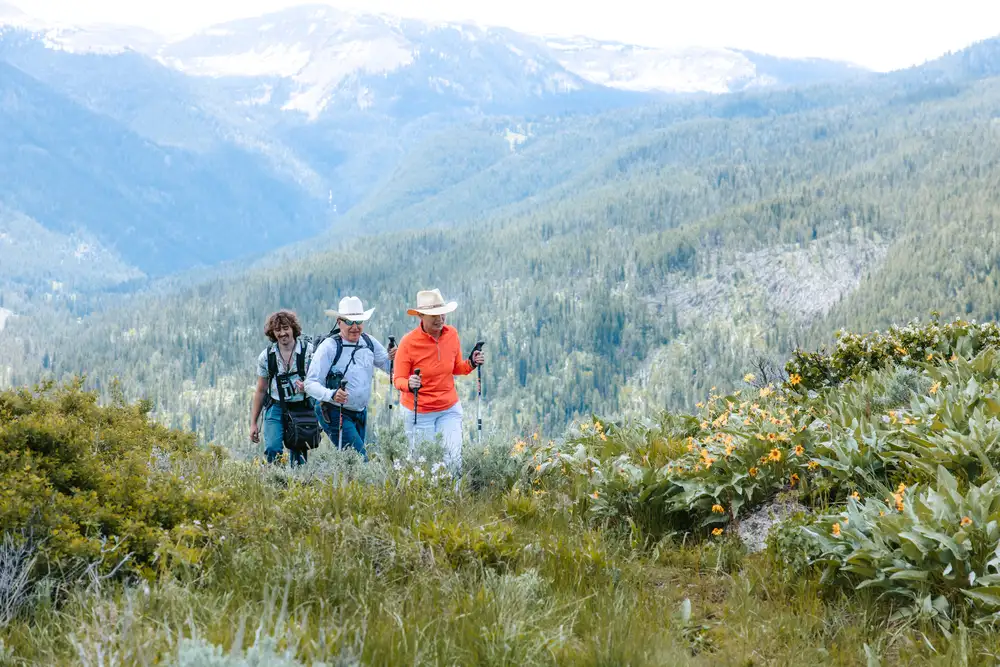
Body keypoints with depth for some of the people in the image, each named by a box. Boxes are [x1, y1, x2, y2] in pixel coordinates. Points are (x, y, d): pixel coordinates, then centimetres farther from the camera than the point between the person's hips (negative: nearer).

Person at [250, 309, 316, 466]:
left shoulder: (308, 351, -5)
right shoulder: (266, 356, 1)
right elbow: (261, 391, 9)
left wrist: (308, 387, -25)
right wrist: (253, 423, 8)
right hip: (276, 408, 1)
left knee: (298, 456, 1)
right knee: (272, 449, -19)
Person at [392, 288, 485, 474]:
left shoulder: (452, 334, -3)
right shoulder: (409, 342, -17)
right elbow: (398, 380, -11)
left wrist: (471, 364, -7)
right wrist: (409, 384, -33)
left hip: (450, 409, 4)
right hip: (419, 412, -3)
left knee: (454, 459, -2)